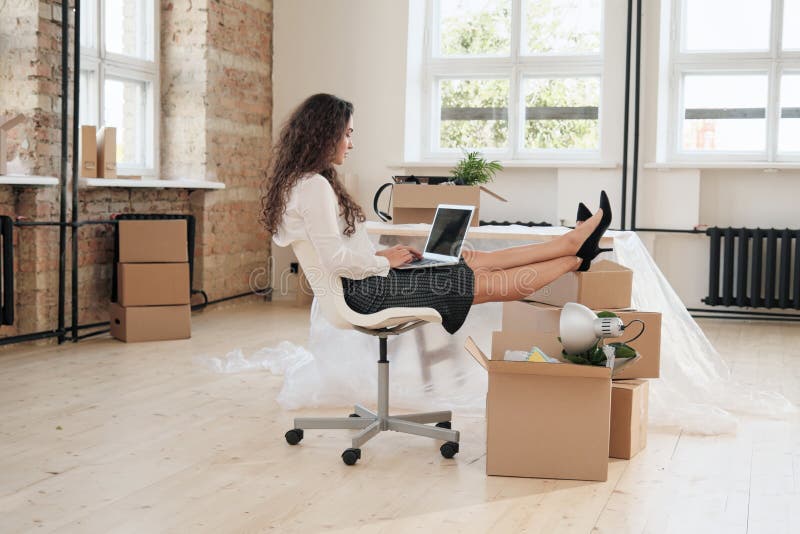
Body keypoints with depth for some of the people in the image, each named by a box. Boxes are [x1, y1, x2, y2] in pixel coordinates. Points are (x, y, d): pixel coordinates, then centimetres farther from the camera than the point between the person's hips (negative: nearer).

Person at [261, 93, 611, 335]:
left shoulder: (303, 182, 13)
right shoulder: (315, 185, -20)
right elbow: (334, 259, -26)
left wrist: (383, 254, 8)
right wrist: (384, 261, -11)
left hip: (360, 285, 10)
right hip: (366, 292, -10)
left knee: (475, 258, 9)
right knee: (495, 283, -1)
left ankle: (573, 243, 14)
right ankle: (574, 260, 12)